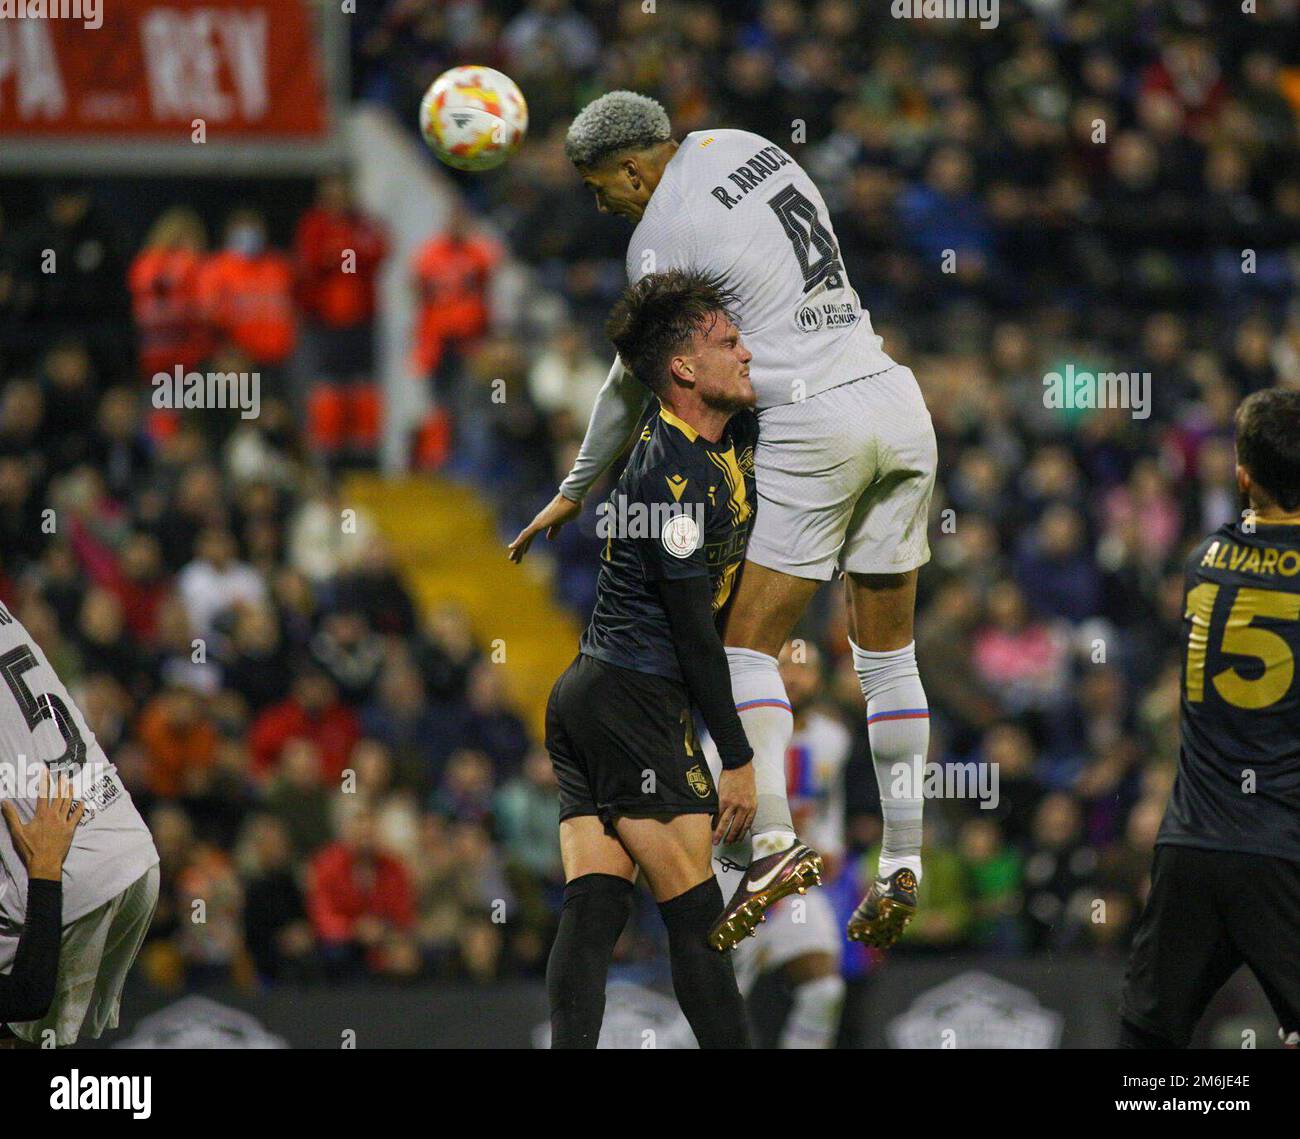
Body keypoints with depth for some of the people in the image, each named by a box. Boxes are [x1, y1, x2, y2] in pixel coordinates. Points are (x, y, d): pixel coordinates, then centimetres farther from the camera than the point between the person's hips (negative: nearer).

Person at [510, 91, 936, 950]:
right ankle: (904, 866, 9)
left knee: (751, 646, -3)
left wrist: (576, 490, 13)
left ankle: (773, 837, -20)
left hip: (814, 424, -7)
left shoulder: (664, 235, -7)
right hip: (896, 396, 7)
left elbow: (639, 381, 2)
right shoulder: (745, 148, 14)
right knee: (888, 650, 10)